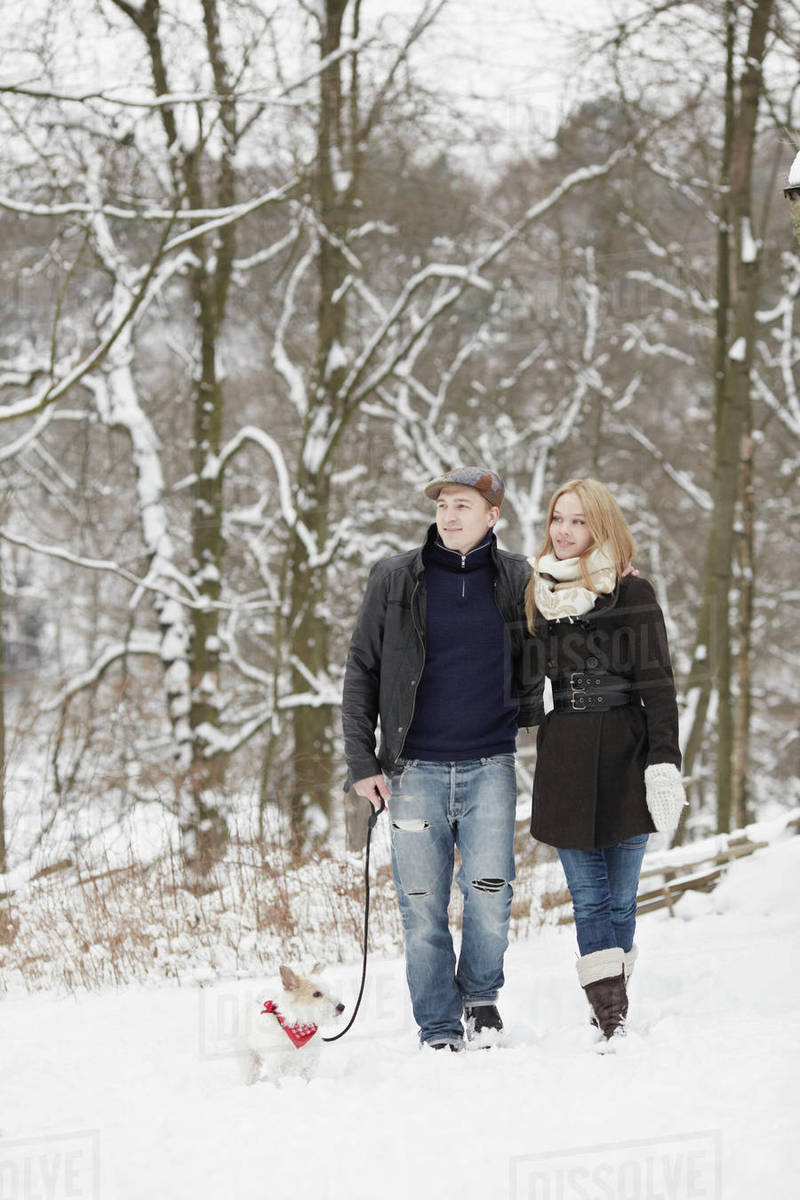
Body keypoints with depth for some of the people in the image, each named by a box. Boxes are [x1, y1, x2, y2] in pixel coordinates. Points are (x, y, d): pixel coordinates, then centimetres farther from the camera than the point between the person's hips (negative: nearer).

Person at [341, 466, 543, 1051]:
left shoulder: (515, 580, 4)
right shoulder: (395, 579, 2)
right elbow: (361, 672, 5)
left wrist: (530, 716, 1)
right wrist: (362, 761, 1)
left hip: (490, 766, 0)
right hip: (415, 768, 0)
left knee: (490, 893, -8)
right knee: (422, 905, 0)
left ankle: (480, 992, 19)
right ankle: (439, 1030, 11)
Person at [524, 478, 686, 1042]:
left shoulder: (632, 594, -1)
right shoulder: (540, 595, 12)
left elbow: (657, 685, -4)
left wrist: (664, 763, -13)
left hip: (624, 757, -3)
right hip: (564, 763, 3)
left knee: (619, 897, 2)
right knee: (589, 897, -4)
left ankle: (611, 1008, 11)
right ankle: (612, 1015, -7)